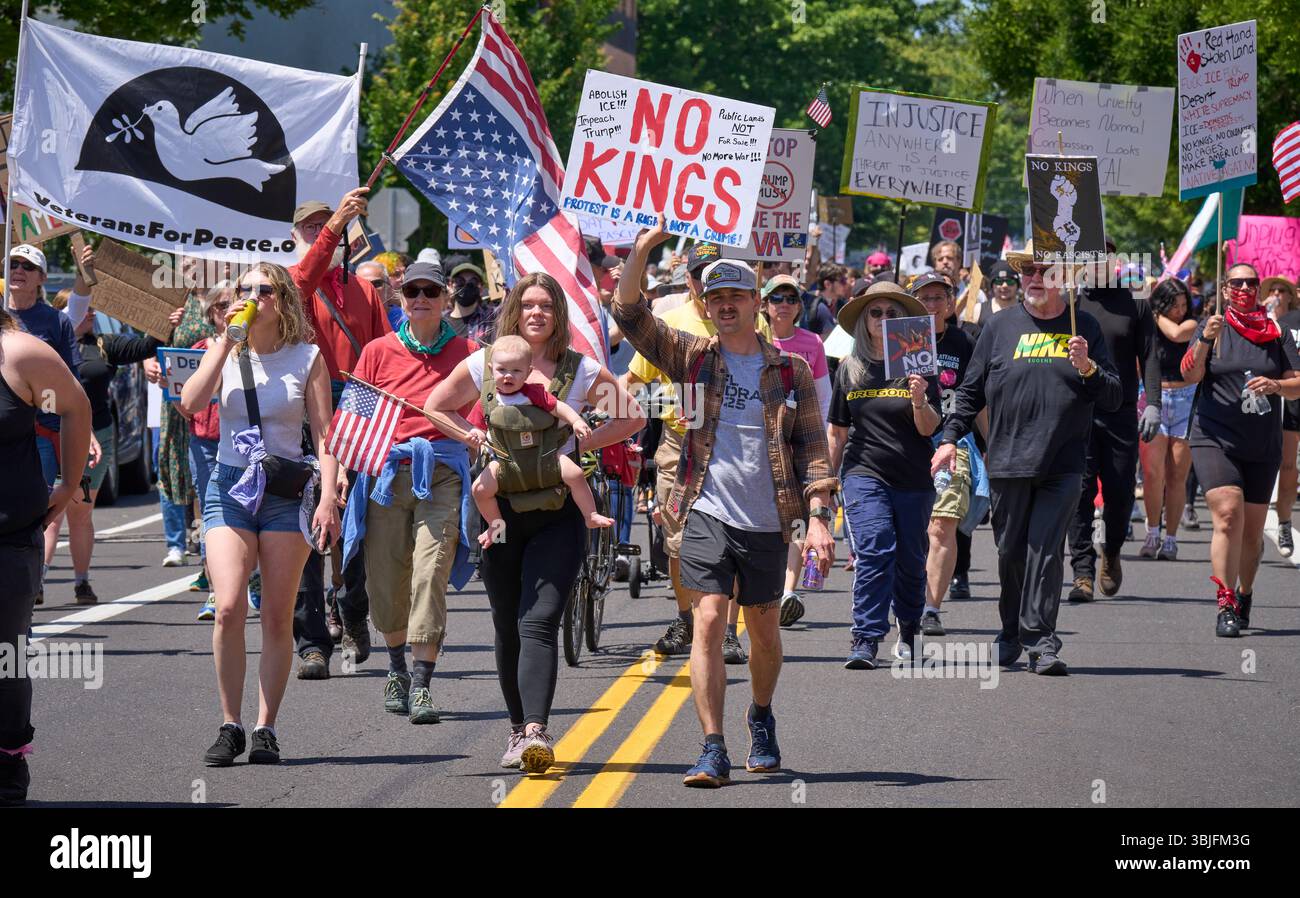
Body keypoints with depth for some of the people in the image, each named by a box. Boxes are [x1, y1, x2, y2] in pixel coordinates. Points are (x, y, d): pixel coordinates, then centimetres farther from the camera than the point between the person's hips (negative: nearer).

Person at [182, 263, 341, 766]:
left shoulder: (307, 357, 3)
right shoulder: (225, 352, 8)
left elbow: (324, 433, 0)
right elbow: (191, 403, -10)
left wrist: (329, 497, -11)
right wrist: (227, 342, -10)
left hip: (287, 489, -1)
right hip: (230, 485, 1)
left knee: (277, 617, -1)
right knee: (229, 609, -13)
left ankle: (265, 729, 5)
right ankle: (230, 726, -3)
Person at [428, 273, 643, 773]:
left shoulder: (581, 370, 4)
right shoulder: (484, 365, 6)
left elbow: (632, 417, 10)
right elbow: (435, 407, 16)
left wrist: (579, 444, -1)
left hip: (558, 511, -2)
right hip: (501, 509, 2)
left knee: (539, 623, -15)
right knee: (508, 628, 7)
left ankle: (536, 732, -25)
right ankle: (519, 730, 20)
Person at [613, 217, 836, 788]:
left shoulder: (790, 371, 6)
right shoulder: (693, 357, 6)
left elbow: (812, 447, 5)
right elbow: (631, 318, -3)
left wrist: (818, 516, -6)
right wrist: (641, 253, -17)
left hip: (768, 523, 1)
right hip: (708, 513, -1)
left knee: (764, 630, 12)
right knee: (708, 620, -12)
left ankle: (761, 719, 38)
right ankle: (713, 750, -13)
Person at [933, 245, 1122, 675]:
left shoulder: (1085, 328, 8)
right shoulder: (1001, 326, 9)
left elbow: (1113, 399, 7)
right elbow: (971, 390, 14)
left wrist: (1087, 367, -11)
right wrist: (950, 437, 5)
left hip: (1062, 466, -1)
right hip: (1008, 462, 2)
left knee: (1045, 549, -11)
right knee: (1011, 552, 8)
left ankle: (1041, 640, -11)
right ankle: (1012, 635, 25)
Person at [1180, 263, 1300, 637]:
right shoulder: (1212, 326, 2)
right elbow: (1190, 375, -8)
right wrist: (1204, 342, -25)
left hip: (1263, 447, 3)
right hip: (1215, 441, -3)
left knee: (1252, 531, 8)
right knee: (1228, 517, -19)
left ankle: (1245, 593, 33)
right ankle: (1225, 607, -19)